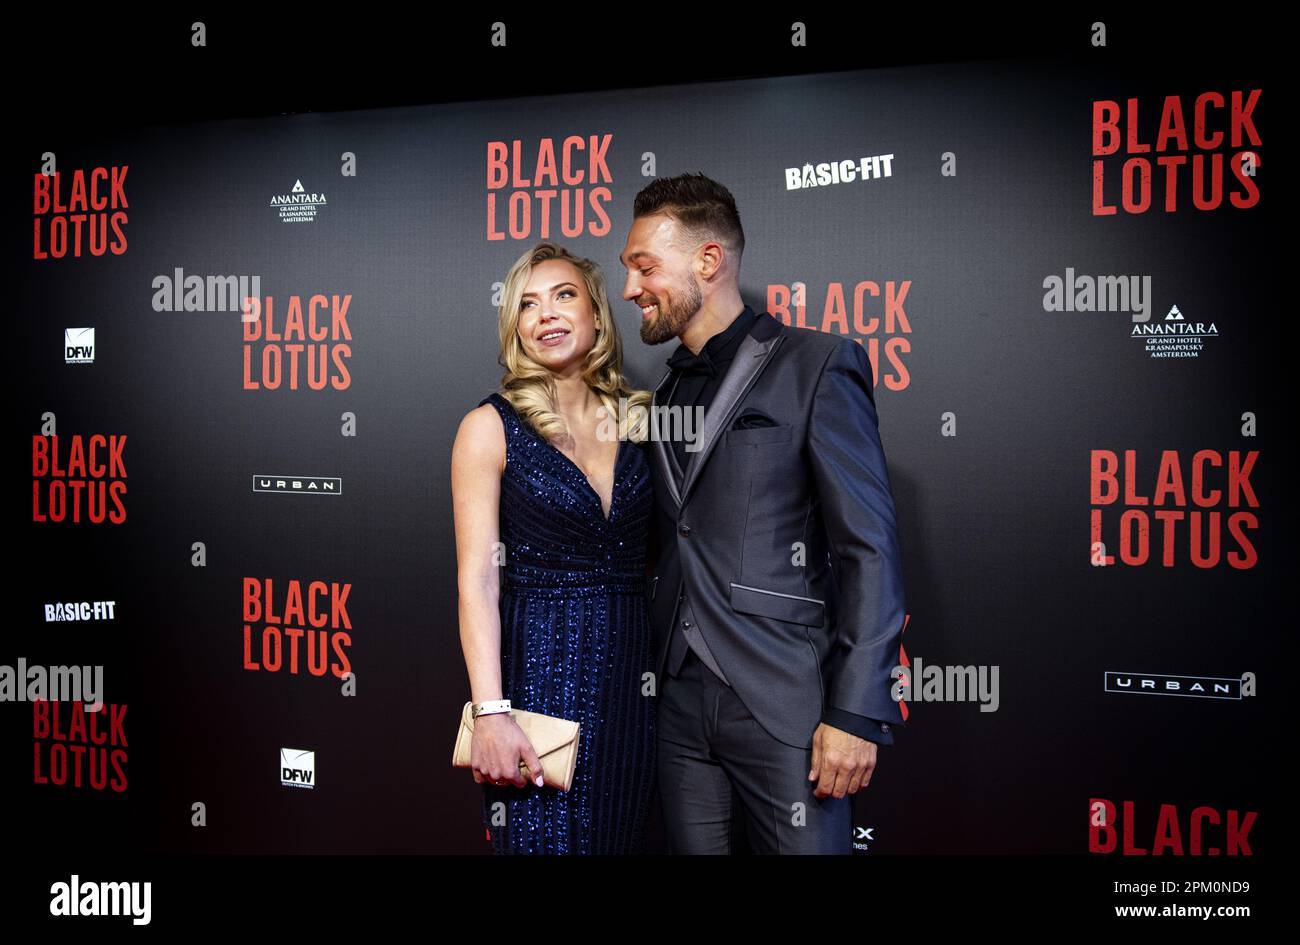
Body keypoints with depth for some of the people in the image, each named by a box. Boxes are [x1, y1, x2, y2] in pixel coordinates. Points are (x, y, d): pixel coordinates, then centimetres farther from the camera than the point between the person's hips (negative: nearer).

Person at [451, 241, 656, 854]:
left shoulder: (638, 420, 7)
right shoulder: (491, 427, -3)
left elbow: (654, 556, 11)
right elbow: (477, 580, -9)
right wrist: (490, 713, -16)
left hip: (631, 669, 4)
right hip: (538, 666, -4)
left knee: (621, 837, 12)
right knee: (543, 838, 2)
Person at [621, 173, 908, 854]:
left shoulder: (815, 364, -4)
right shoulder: (664, 393, 15)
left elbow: (870, 548, -10)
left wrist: (856, 713, -15)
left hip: (783, 705, -6)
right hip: (679, 697, 6)